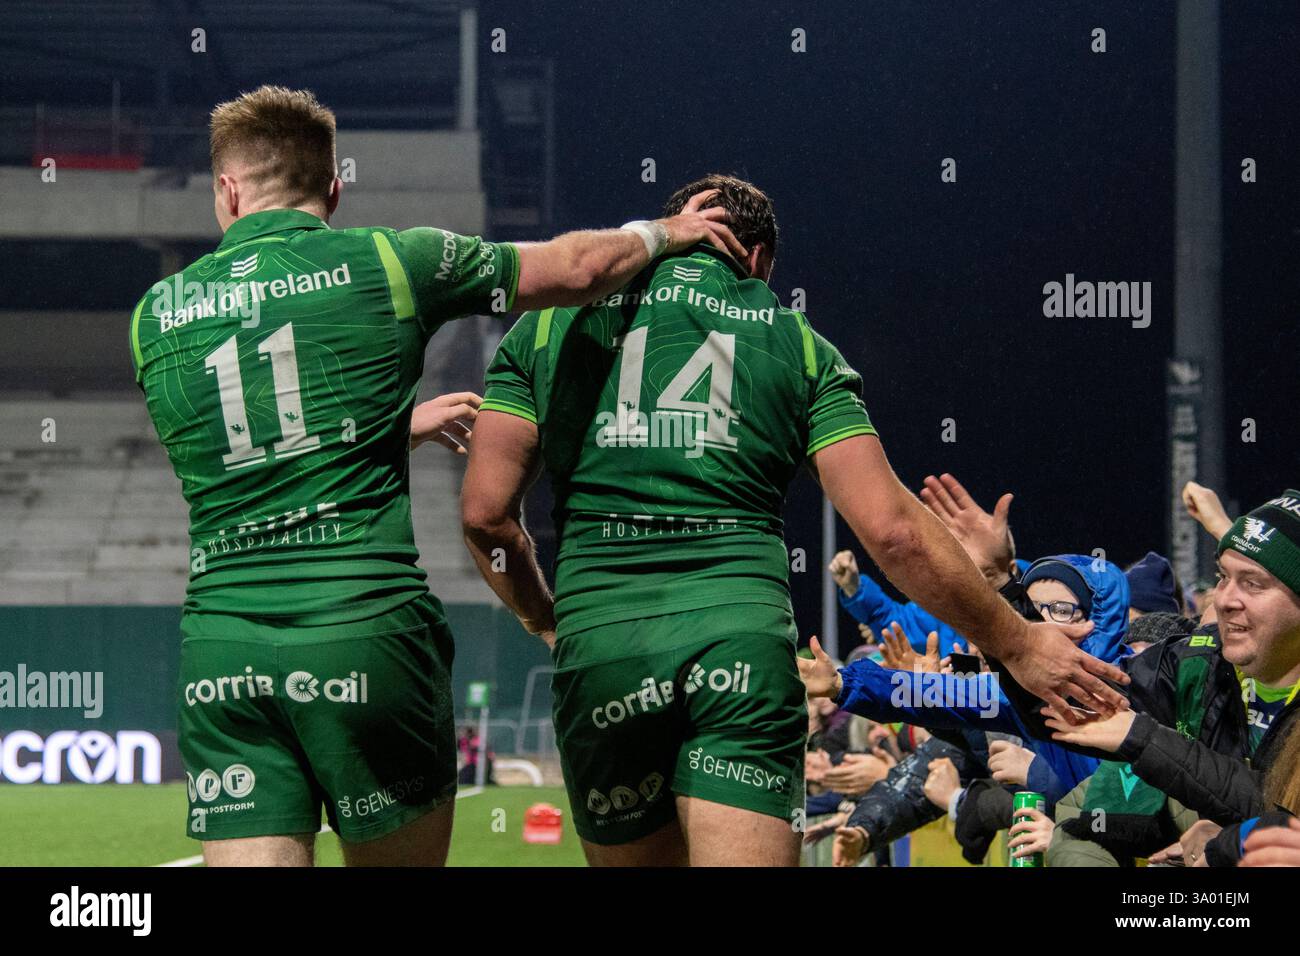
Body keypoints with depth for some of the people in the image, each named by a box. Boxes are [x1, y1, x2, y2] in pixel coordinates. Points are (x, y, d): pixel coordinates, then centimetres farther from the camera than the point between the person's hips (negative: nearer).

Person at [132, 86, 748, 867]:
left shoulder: (159, 312, 11)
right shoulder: (384, 261, 3)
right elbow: (576, 267, 11)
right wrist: (663, 233, 32)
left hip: (220, 654, 2)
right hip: (369, 628, -2)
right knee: (403, 858, 11)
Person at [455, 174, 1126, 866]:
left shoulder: (550, 325, 17)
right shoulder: (796, 343, 15)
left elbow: (486, 511, 9)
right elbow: (890, 529, 7)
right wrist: (1016, 643, 15)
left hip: (600, 647, 1)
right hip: (746, 643, -1)